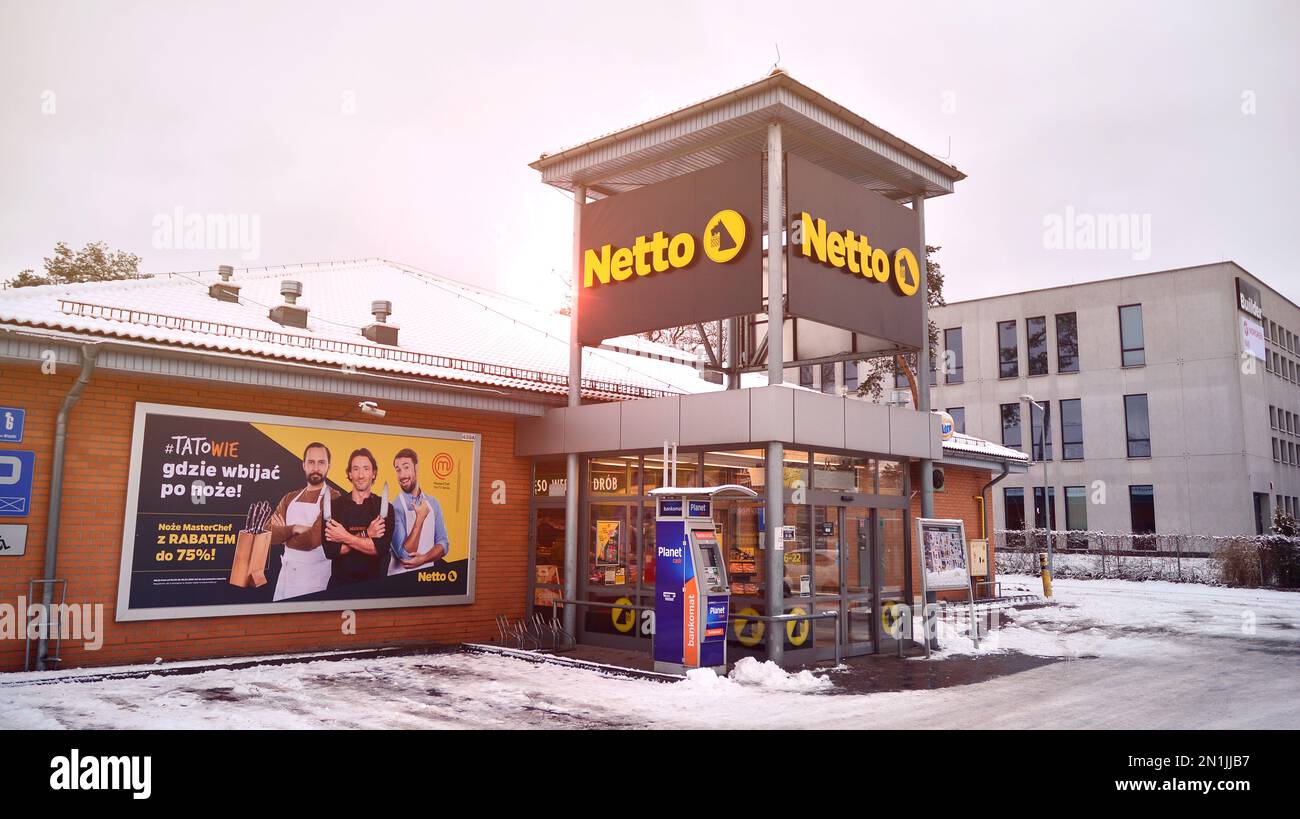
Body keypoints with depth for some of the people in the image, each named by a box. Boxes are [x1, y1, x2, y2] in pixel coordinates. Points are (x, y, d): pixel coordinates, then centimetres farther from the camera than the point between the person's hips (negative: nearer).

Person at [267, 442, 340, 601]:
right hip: (286, 571, 6)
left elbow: (312, 539, -18)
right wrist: (294, 529, -16)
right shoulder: (290, 498, 10)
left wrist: (284, 534, -1)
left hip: (314, 574, -6)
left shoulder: (333, 498, -11)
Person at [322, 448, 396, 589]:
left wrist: (345, 538, -14)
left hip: (375, 582, 0)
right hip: (341, 582, 0)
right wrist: (365, 536, -17)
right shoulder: (334, 506, -2)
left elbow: (381, 548, -16)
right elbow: (330, 550, -12)